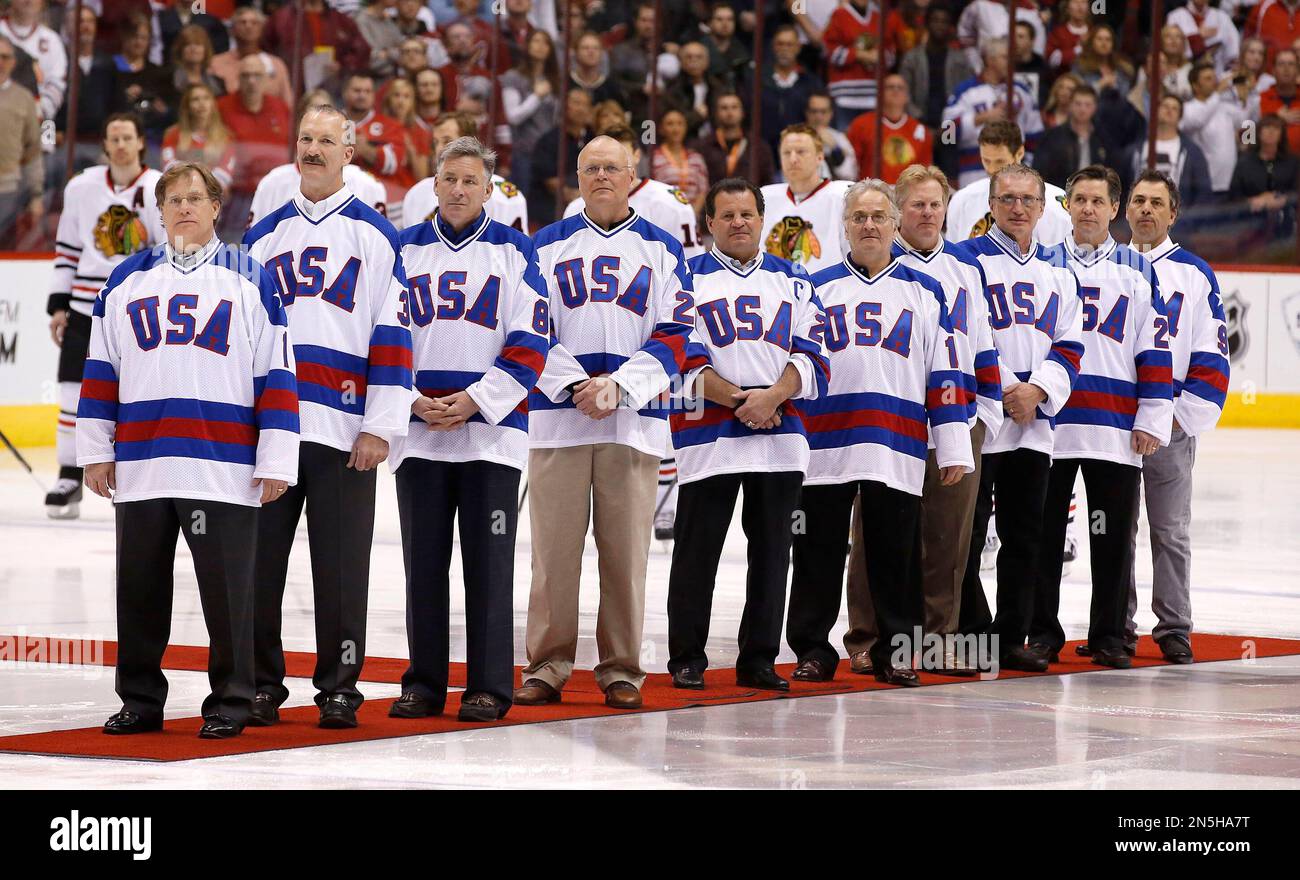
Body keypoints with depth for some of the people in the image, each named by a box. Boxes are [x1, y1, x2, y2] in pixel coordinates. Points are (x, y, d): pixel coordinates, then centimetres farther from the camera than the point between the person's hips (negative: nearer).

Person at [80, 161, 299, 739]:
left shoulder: (251, 280, 6)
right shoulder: (127, 280, 14)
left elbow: (277, 376, 3)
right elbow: (100, 370, 15)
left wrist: (276, 463, -3)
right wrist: (94, 449, 8)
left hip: (224, 470, -3)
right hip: (140, 468, 3)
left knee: (226, 590, -2)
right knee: (141, 588, 6)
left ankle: (230, 702, 6)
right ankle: (140, 700, 16)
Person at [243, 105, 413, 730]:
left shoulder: (373, 234, 5)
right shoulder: (263, 237, 16)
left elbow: (393, 334, 0)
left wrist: (380, 427, -7)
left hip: (346, 432, -3)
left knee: (341, 567, -1)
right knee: (260, 557, 2)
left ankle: (339, 686, 8)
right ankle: (260, 684, 12)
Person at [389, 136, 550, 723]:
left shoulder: (514, 251, 5)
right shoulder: (404, 249, 11)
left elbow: (531, 342, -1)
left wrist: (475, 399, -11)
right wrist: (412, 398, -6)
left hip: (491, 429, -2)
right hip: (417, 430, 2)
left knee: (488, 564, -3)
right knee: (424, 561, 4)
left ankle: (490, 687, 1)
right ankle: (424, 683, 12)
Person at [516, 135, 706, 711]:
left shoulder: (661, 249, 11)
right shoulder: (547, 246, 11)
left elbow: (675, 337, 4)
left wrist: (620, 386, -10)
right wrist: (574, 385, -10)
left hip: (634, 419, 0)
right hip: (557, 415, 0)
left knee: (625, 550, -1)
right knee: (554, 549, -2)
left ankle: (621, 672, 6)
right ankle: (546, 669, 3)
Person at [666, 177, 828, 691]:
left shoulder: (792, 280, 14)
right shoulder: (688, 278, 5)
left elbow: (813, 355, 6)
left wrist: (773, 396, -11)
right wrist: (737, 400, -13)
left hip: (780, 431, 3)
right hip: (708, 432, -3)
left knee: (772, 550, 5)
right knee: (697, 549, -1)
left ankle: (759, 659, 13)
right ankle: (686, 659, 8)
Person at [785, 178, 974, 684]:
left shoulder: (924, 292, 12)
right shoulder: (818, 288, 13)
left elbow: (945, 374, 8)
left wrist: (953, 448, 2)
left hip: (898, 449, 0)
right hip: (824, 443, 0)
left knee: (894, 554, 2)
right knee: (818, 552, 1)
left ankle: (895, 651, 9)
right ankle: (812, 650, 8)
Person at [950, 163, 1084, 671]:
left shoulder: (1057, 272, 15)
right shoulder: (967, 259, -2)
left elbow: (1069, 346, 11)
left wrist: (1037, 390, -6)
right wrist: (1006, 388, -13)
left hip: (1034, 420, 5)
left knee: (1025, 534, 7)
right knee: (967, 532, -4)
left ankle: (1011, 638, 14)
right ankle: (971, 634, 4)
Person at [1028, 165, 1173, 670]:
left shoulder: (1139, 272, 10)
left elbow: (1155, 351, 7)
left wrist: (1152, 420, 0)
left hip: (1116, 430, 0)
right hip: (1046, 424, 0)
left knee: (1113, 534, 2)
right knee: (1044, 533, 3)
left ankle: (1108, 636, 10)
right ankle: (1042, 633, 10)